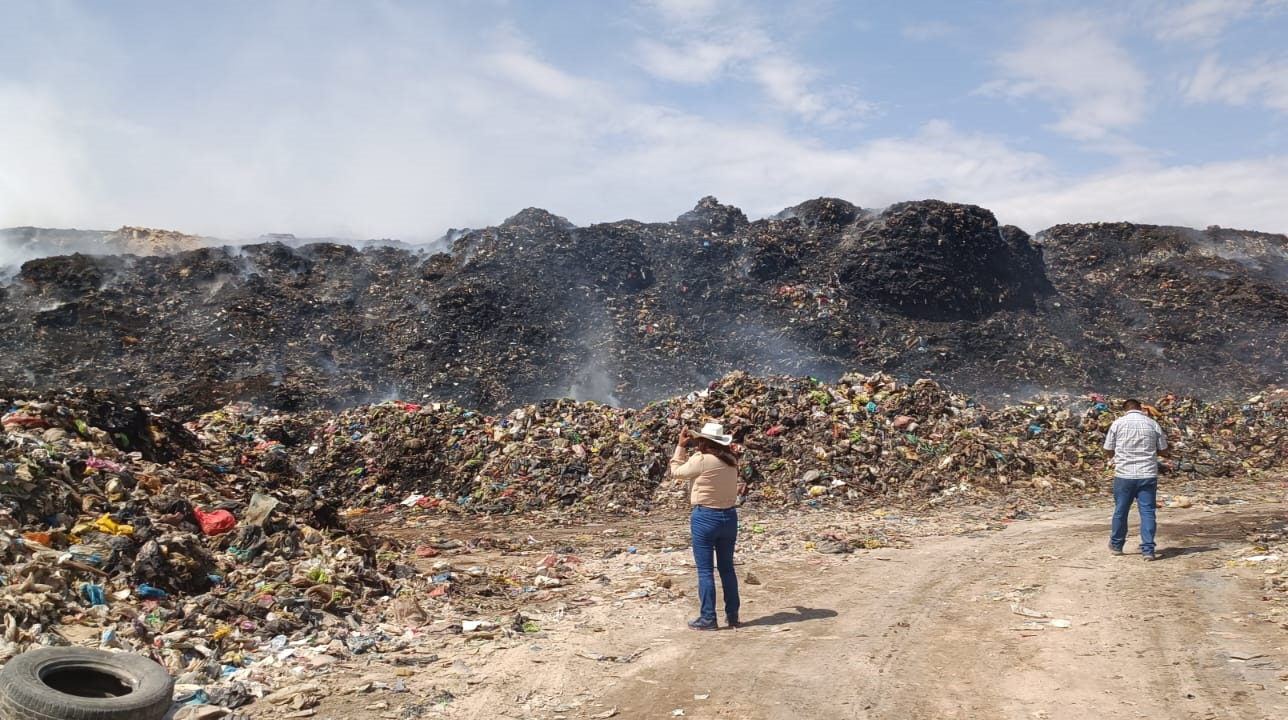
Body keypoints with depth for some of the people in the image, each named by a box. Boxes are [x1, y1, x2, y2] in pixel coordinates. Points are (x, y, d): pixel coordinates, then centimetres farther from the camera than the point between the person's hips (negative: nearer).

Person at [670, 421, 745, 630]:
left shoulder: (702, 461, -16)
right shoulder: (731, 460, 3)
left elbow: (676, 472, -1)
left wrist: (681, 446, 7)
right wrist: (688, 448, 17)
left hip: (705, 517, -6)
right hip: (729, 516, 6)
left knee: (705, 570, 2)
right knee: (727, 568, 15)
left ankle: (708, 618, 5)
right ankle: (732, 615, 21)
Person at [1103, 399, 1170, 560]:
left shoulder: (1118, 423, -1)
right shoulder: (1153, 424, 3)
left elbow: (1108, 450, 3)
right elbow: (1163, 451, 9)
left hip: (1124, 474, 0)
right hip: (1148, 475, 1)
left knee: (1120, 511, 11)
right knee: (1147, 512, 2)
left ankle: (1116, 545, 26)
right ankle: (1148, 550, -3)